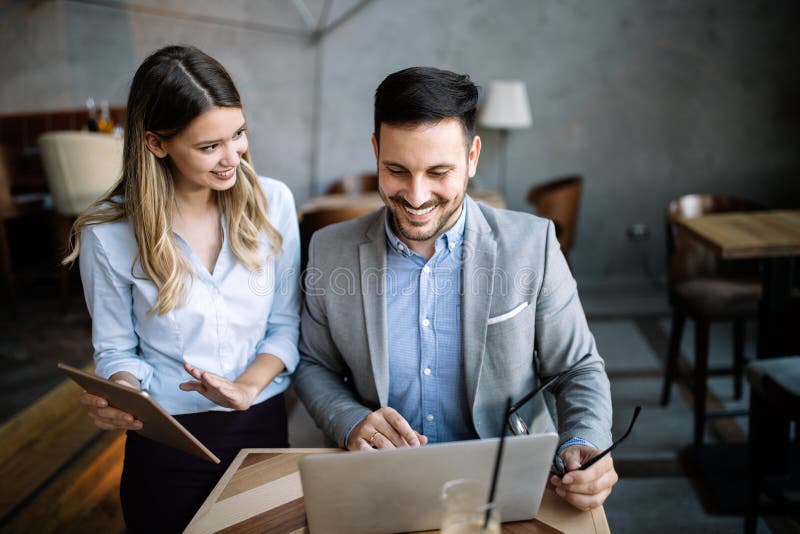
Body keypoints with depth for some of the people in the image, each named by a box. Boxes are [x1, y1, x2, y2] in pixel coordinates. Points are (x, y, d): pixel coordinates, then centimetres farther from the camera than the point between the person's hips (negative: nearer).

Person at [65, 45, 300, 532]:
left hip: (263, 426, 2)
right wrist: (121, 393, -23)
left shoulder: (272, 202, -8)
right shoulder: (107, 233, -12)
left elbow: (285, 323, -1)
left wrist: (248, 385, -17)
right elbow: (116, 349, -2)